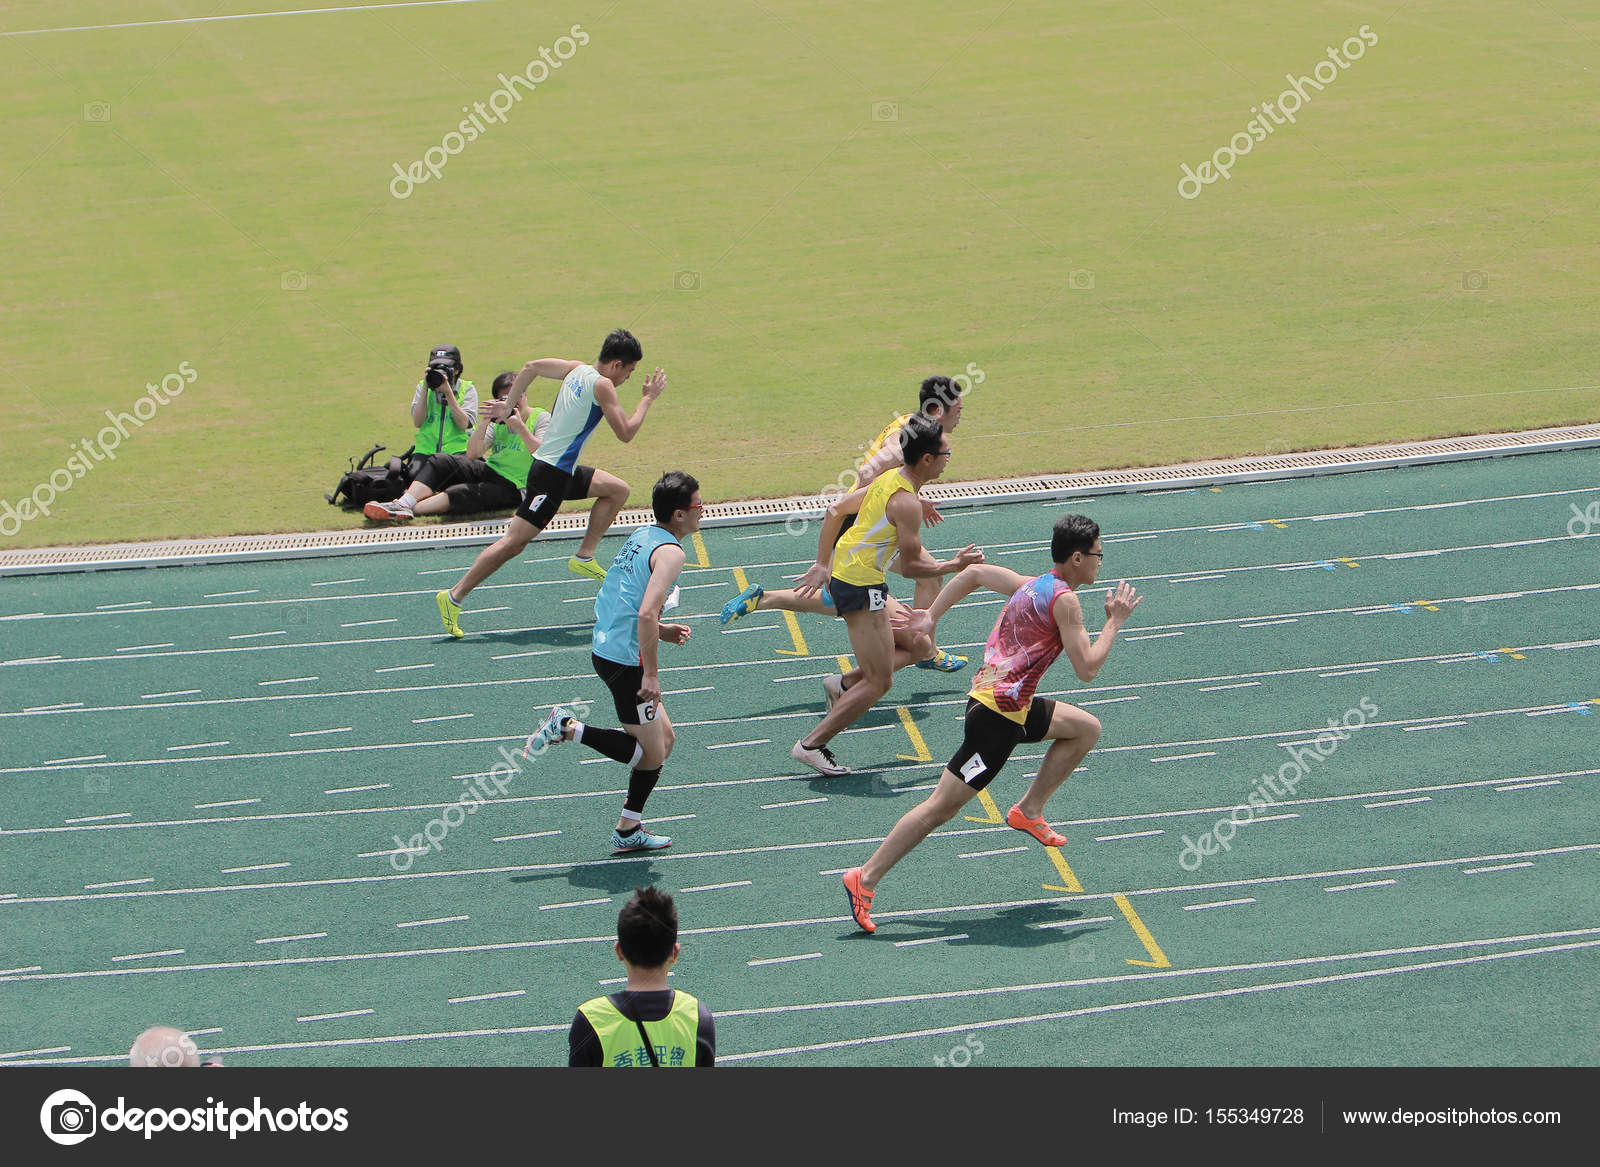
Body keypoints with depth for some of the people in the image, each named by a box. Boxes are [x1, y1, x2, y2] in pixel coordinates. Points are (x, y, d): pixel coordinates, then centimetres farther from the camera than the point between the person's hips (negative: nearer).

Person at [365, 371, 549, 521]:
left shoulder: (541, 418, -2)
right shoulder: (498, 421, 12)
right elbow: (472, 454, 1)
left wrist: (520, 426, -27)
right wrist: (484, 424, -13)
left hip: (512, 487, -7)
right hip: (489, 471, 7)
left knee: (461, 494, -31)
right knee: (439, 461, -11)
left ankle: (409, 510, -35)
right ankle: (404, 504, -27)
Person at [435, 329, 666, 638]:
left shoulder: (577, 370, 8)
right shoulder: (601, 385, -16)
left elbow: (531, 367, 16)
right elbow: (626, 433, -14)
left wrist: (508, 405, 22)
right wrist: (648, 398, -4)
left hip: (565, 471, 10)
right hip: (552, 473, -10)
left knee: (618, 490, 19)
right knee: (515, 541, -10)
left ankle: (584, 557, 18)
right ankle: (454, 596, -10)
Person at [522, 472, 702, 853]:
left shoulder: (640, 537, 14)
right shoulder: (670, 551, -14)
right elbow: (646, 612, -26)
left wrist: (659, 631, 19)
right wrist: (650, 674, -22)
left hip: (605, 647, 10)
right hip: (626, 660, -10)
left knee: (663, 739, 16)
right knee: (653, 753, -1)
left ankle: (628, 831, 18)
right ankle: (569, 728, -5)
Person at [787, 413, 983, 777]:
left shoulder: (888, 479, 8)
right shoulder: (907, 503, -20)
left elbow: (835, 511, 14)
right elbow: (909, 567, -16)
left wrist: (822, 564, 18)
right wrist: (954, 566, -3)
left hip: (841, 570, 10)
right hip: (861, 588, -10)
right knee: (879, 682, -5)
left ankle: (846, 686, 22)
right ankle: (811, 745, -3)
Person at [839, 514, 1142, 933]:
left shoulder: (1032, 585, 12)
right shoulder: (1064, 600, -15)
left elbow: (974, 573, 23)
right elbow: (1087, 669, -18)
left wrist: (932, 615, 25)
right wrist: (1115, 620, -7)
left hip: (1013, 705, 10)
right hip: (998, 713, -10)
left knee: (1086, 728, 22)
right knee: (943, 805, -9)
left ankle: (1029, 810, 22)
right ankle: (866, 879, -9)